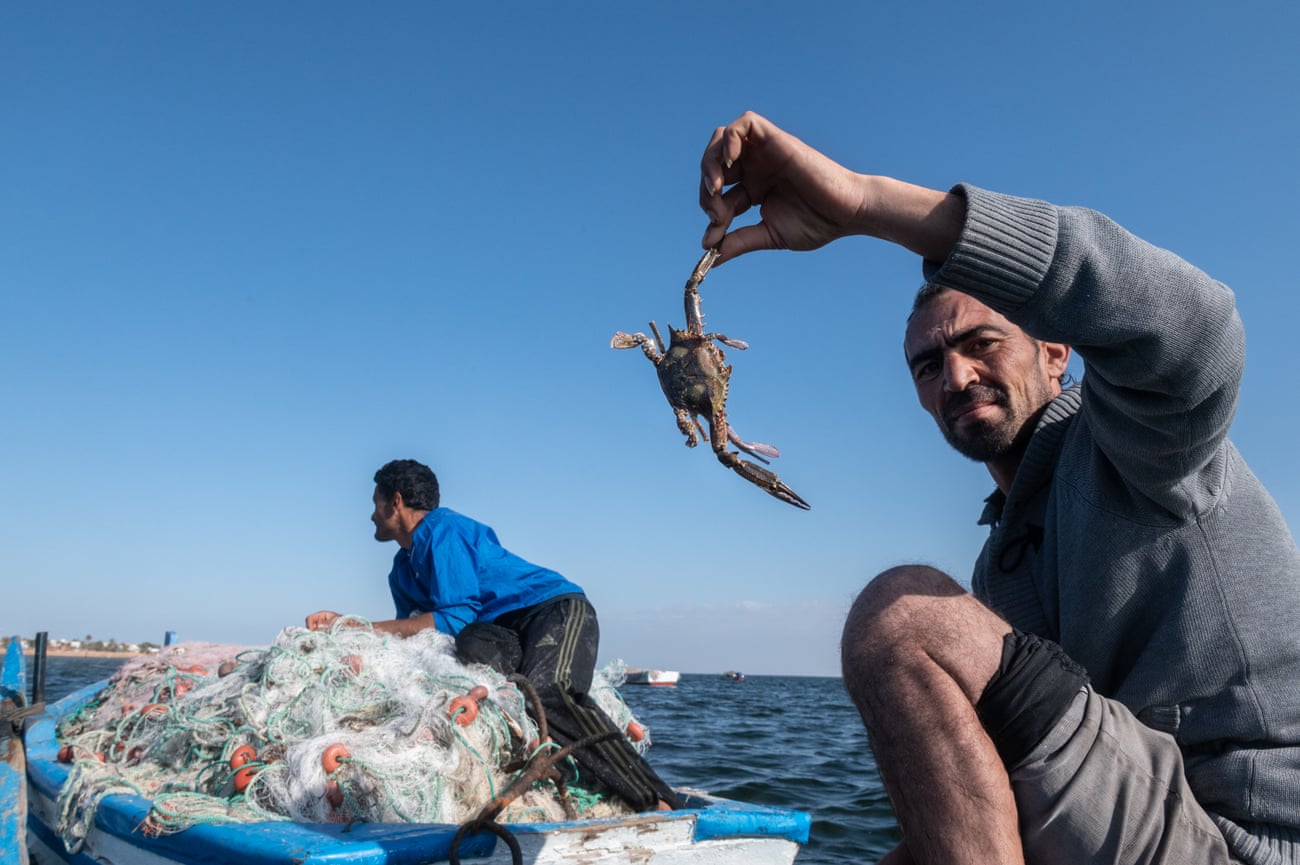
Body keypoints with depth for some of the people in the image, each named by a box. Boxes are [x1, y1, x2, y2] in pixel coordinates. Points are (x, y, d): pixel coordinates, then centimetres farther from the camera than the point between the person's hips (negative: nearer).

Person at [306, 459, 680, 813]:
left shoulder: (443, 529, -9)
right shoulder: (404, 569, 20)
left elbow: (457, 617, -17)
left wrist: (366, 628, -12)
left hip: (558, 609, -7)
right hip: (506, 632, 7)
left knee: (546, 691, -35)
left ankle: (656, 801, -29)